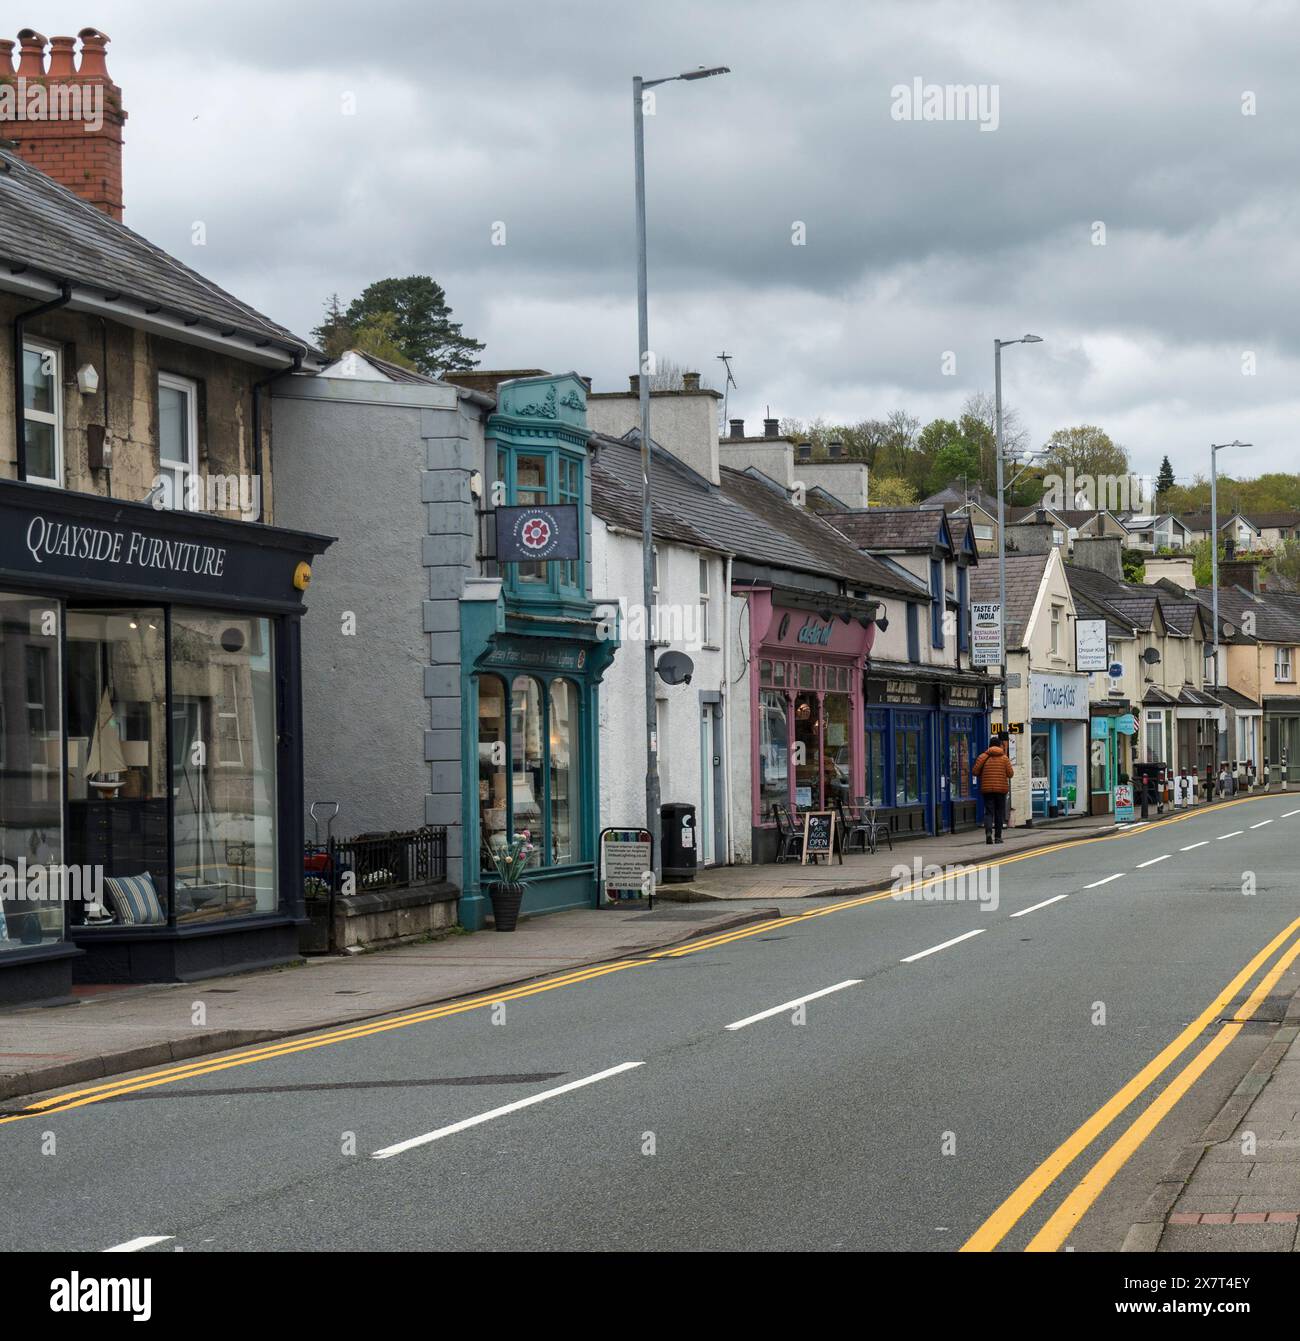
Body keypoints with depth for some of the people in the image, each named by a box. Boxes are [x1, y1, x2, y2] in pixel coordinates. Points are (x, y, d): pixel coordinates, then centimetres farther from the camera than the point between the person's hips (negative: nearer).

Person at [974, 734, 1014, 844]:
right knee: (999, 813, 10)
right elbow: (1010, 774, -4)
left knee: (988, 812, 1)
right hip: (1001, 789, 0)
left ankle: (988, 832, -23)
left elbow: (976, 771, -5)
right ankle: (997, 836, 11)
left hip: (987, 789, 0)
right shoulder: (1004, 758, -1)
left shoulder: (983, 757, 1)